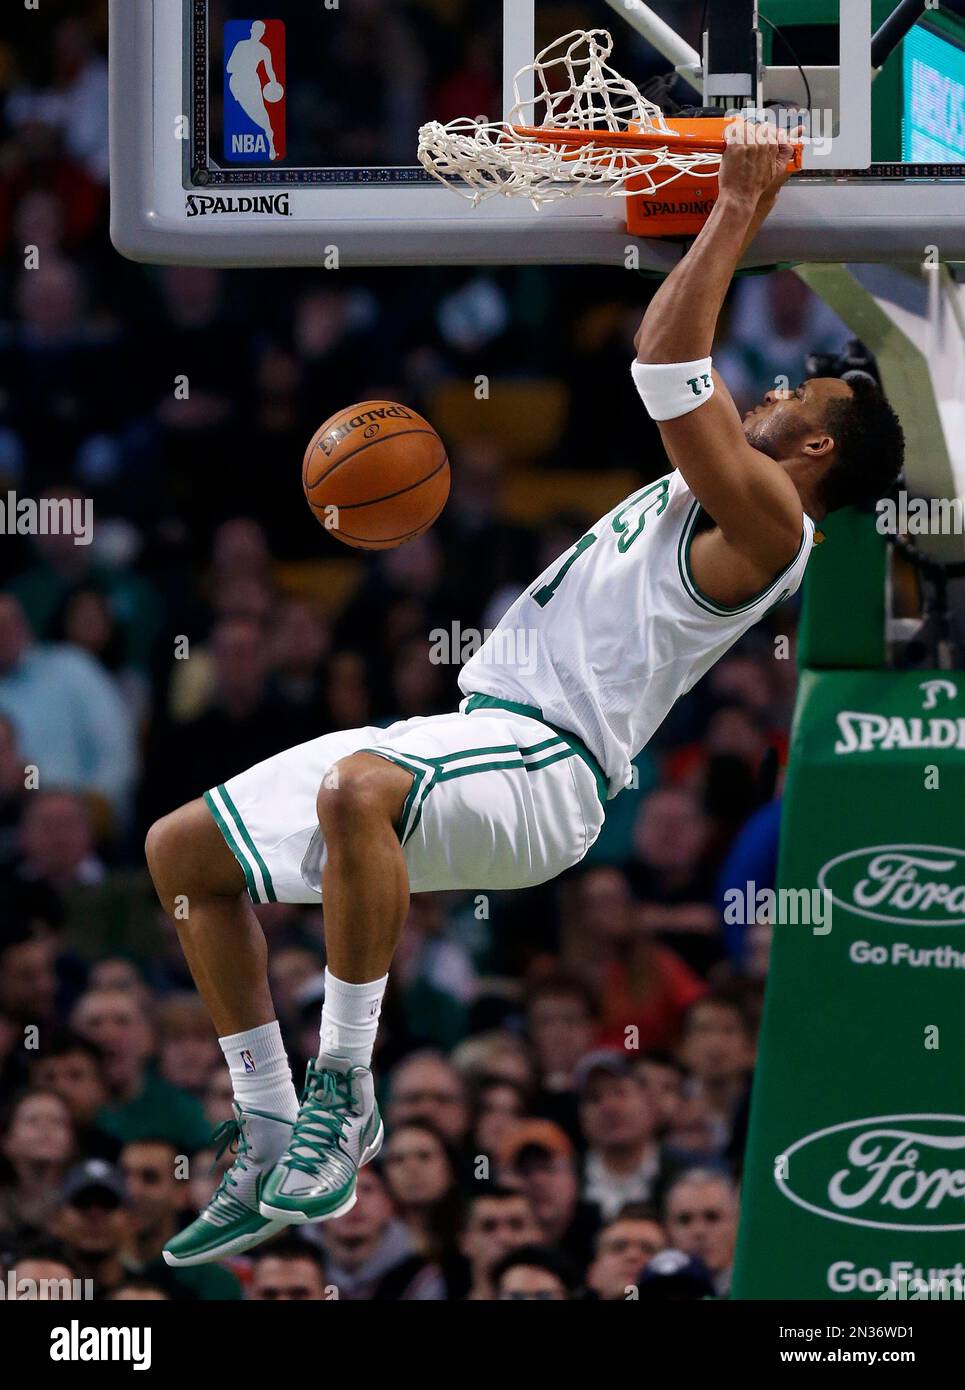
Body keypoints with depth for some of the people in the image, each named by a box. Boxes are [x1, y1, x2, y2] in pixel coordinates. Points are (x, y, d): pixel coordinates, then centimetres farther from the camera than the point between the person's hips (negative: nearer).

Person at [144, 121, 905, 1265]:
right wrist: (733, 215, 32)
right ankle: (274, 1150, 7)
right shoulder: (709, 490, 22)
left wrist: (738, 212, -10)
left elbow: (666, 364, -15)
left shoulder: (767, 521, -7)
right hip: (476, 740, 11)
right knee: (183, 851, 7)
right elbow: (679, 365, 37)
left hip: (544, 768, -11)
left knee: (359, 788, -44)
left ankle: (343, 1093, -32)